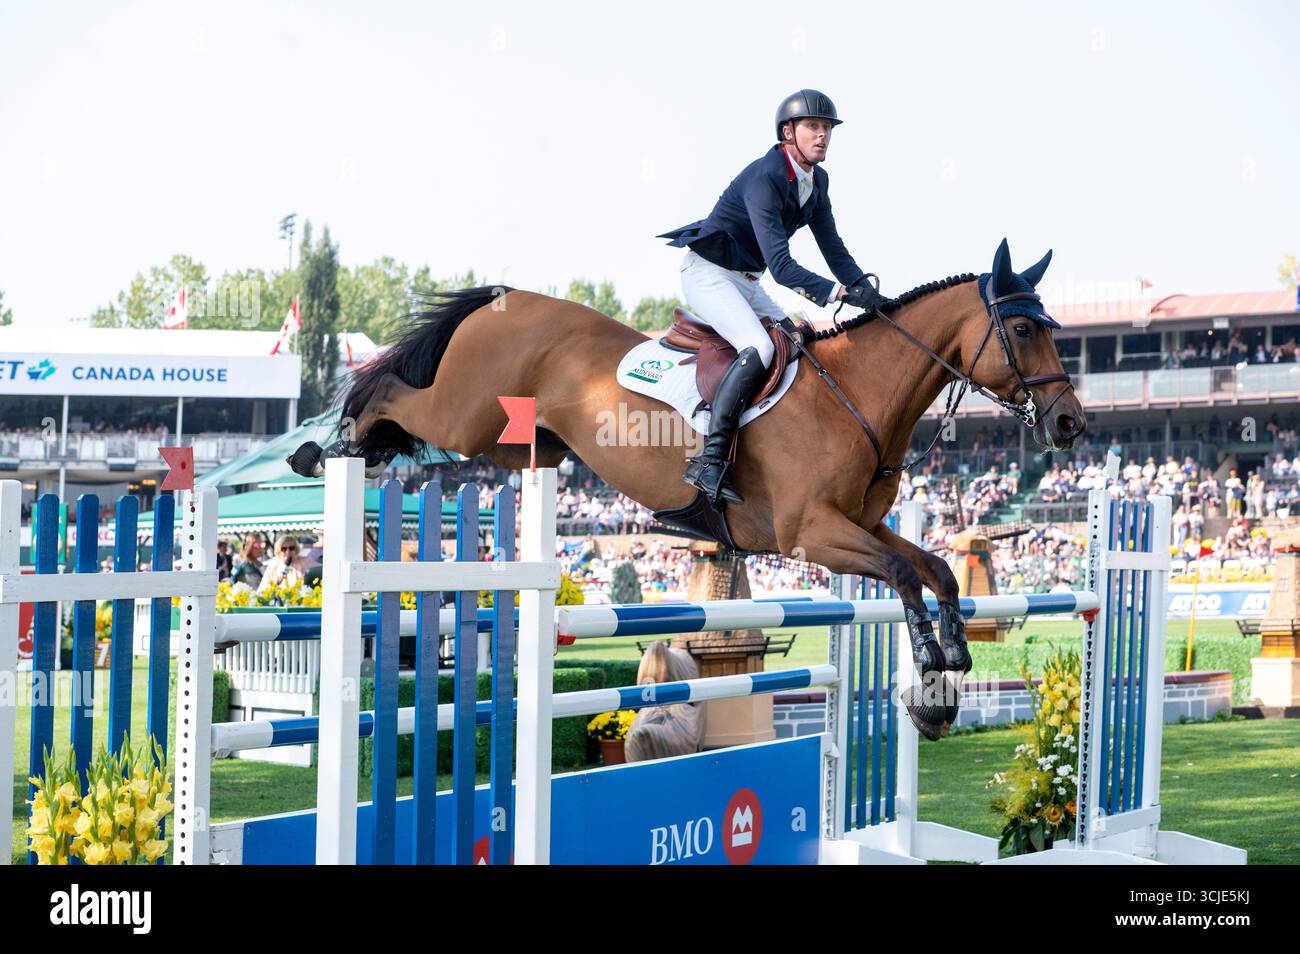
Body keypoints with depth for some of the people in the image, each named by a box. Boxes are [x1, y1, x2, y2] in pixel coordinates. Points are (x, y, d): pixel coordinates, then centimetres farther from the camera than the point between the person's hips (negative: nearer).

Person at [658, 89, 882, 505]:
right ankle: (709, 460, -33)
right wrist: (840, 292, -42)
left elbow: (833, 248, 6)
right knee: (759, 348, -29)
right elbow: (781, 266, -33)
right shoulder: (763, 178, -25)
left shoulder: (817, 180, 3)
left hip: (747, 282, 10)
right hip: (709, 273, -10)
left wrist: (867, 290, -11)